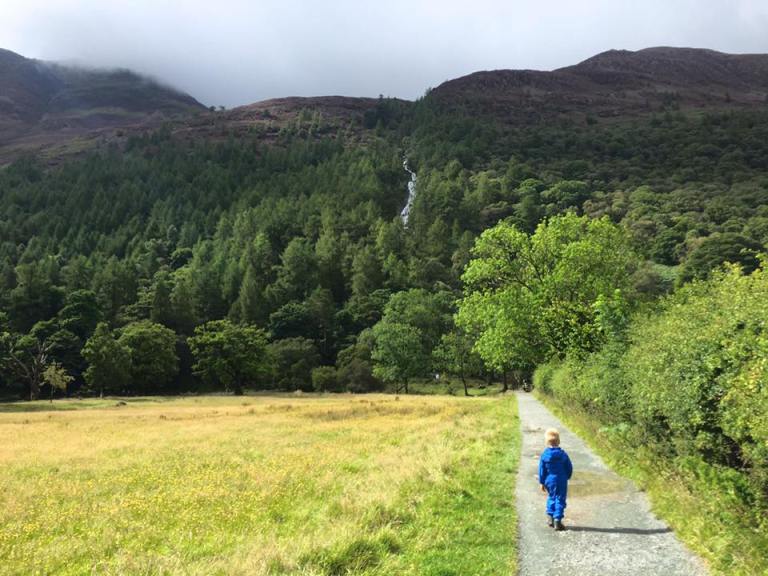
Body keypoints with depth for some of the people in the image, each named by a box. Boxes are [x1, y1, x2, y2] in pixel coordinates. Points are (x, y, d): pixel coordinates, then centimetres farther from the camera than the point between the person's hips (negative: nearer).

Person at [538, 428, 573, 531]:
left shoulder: (544, 455, -7)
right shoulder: (563, 454, -6)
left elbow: (542, 470, -2)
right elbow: (569, 468, 1)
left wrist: (542, 482, 7)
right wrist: (567, 477, 18)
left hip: (549, 481, 1)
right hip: (561, 481, -1)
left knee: (551, 497, 20)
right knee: (560, 499, 2)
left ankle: (550, 517, 19)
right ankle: (557, 520, -6)